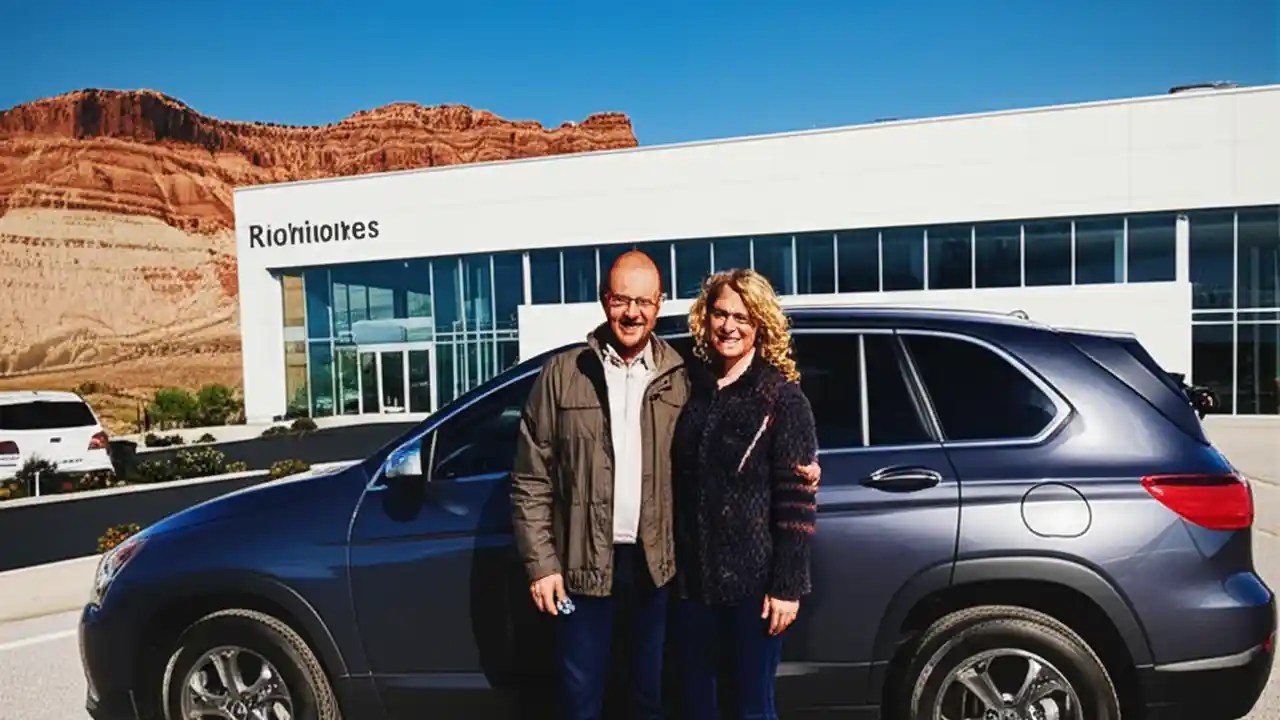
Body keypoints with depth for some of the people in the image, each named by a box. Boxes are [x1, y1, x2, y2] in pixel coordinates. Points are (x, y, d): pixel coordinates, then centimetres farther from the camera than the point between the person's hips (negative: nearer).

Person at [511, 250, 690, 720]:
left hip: (657, 562, 1)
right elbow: (531, 480, -2)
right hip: (584, 562, -1)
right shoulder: (562, 374, -3)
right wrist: (540, 562, -6)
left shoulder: (679, 378, 0)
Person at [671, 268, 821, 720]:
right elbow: (676, 484, 9)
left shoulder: (782, 398, -7)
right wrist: (673, 565, 4)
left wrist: (786, 585, -13)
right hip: (693, 577, 4)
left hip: (754, 580, -4)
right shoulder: (690, 387, 5)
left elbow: (797, 502, -10)